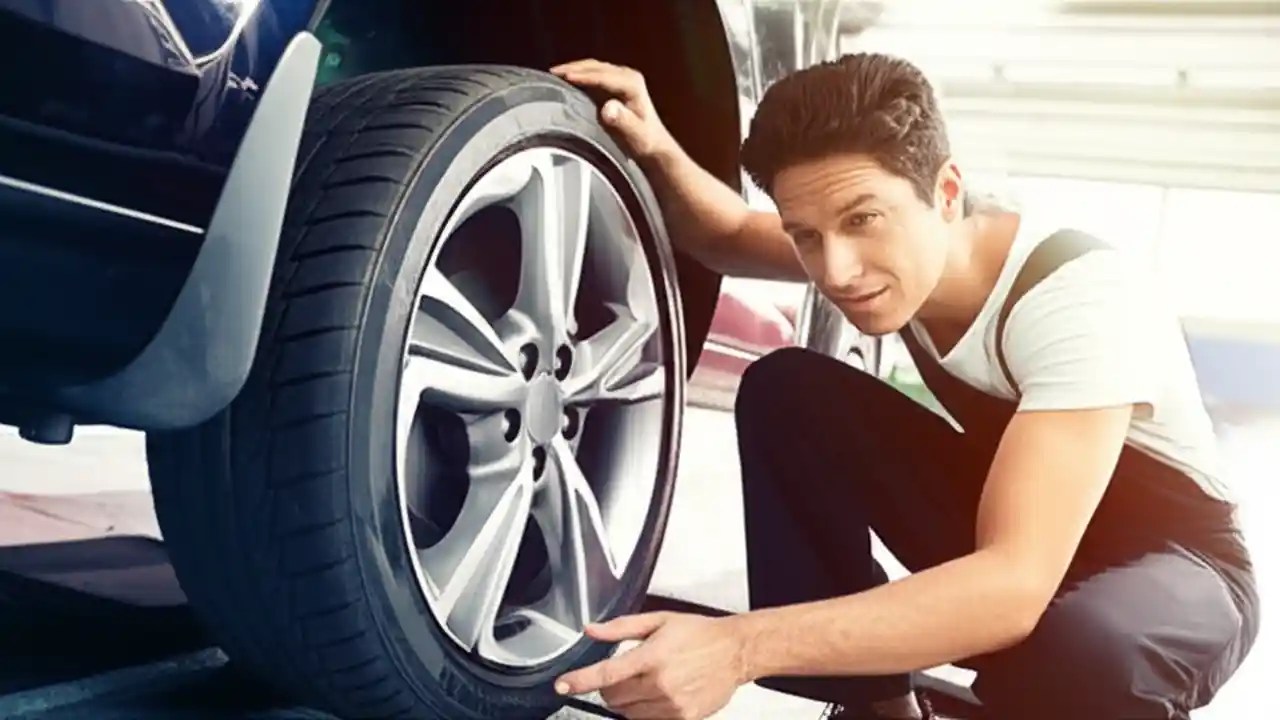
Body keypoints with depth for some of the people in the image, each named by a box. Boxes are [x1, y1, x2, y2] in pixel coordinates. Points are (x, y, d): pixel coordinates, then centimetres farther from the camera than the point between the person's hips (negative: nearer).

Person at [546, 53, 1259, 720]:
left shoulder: (1079, 297, -34)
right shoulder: (898, 243, -13)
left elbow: (1017, 587, -44)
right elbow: (729, 236, 6)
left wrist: (743, 647, -51)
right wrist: (657, 150, -17)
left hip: (1176, 565, -6)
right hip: (1002, 527, 6)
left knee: (1073, 647, -43)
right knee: (784, 392, -14)